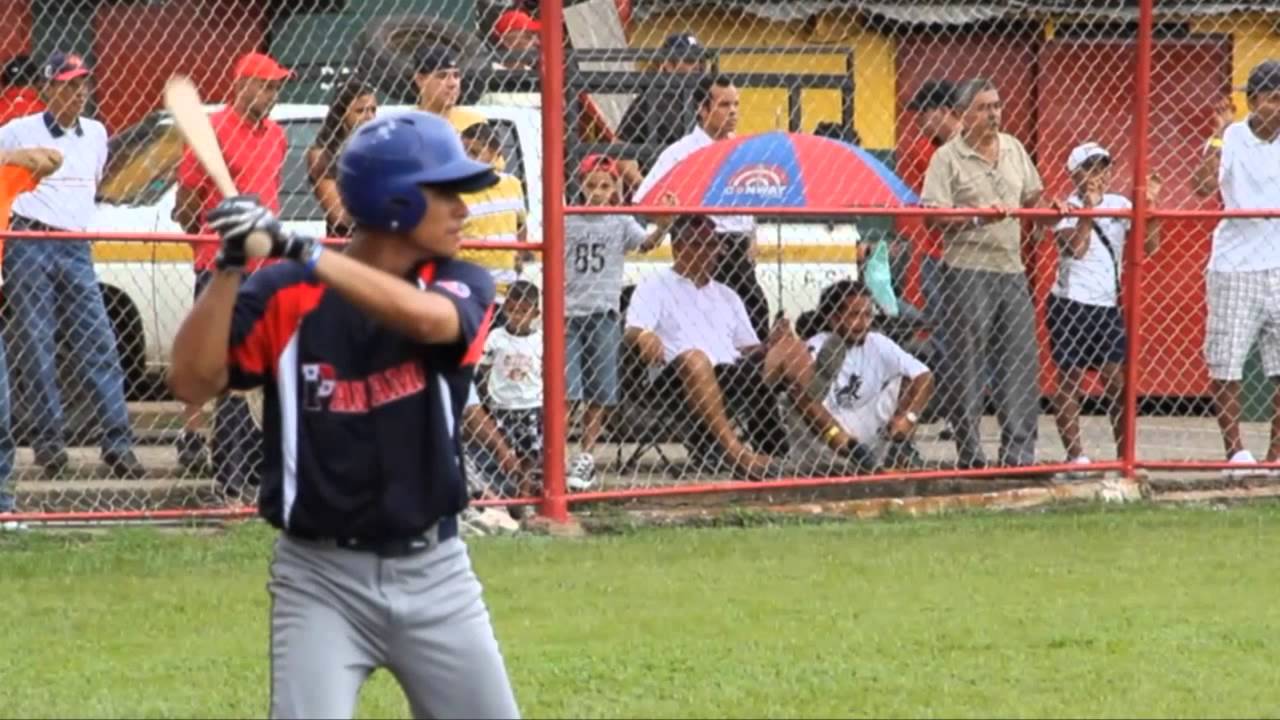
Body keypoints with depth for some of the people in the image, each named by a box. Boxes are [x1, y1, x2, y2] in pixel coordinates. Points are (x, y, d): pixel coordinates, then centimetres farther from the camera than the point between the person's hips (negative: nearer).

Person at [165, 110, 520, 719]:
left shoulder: (462, 285, -2)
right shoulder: (284, 293, -6)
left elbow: (426, 318, -26)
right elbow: (192, 383, -14)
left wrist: (301, 253, -34)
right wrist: (230, 268, -25)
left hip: (433, 573, 3)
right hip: (320, 577, -3)